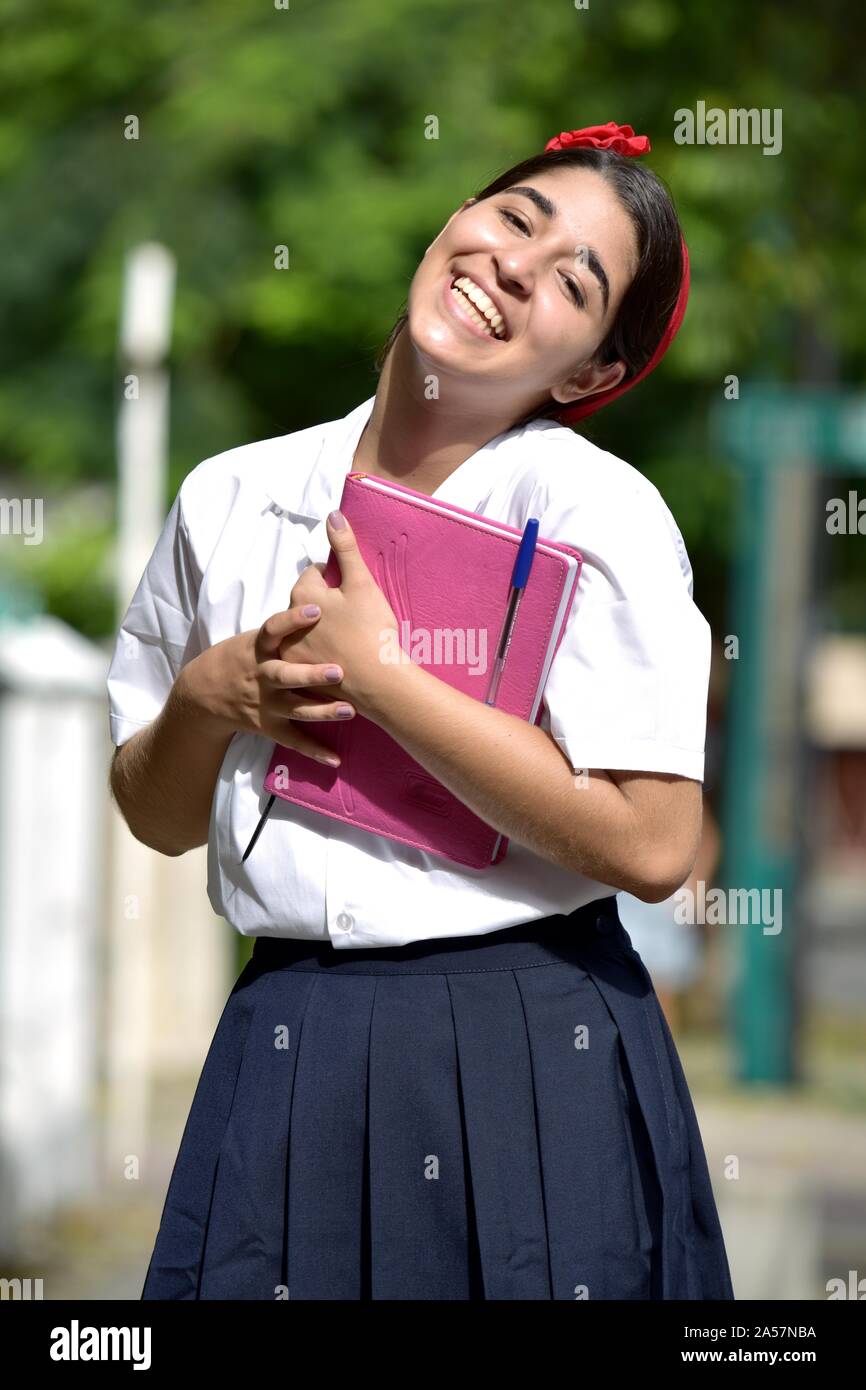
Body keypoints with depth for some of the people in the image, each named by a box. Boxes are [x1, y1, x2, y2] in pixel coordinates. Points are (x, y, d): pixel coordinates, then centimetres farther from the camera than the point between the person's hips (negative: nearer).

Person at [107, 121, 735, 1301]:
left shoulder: (593, 509, -10)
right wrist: (206, 701, -8)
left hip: (530, 1058, -4)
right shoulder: (231, 501, 5)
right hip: (287, 1044, 4)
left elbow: (650, 846, -19)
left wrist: (372, 670, -16)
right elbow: (158, 819, 14)